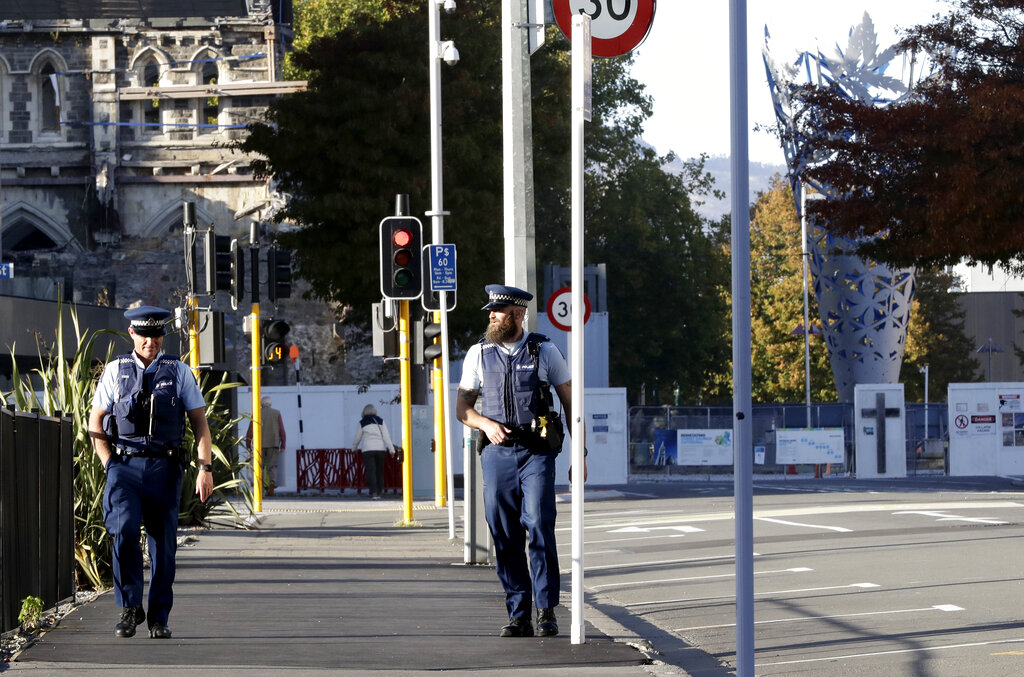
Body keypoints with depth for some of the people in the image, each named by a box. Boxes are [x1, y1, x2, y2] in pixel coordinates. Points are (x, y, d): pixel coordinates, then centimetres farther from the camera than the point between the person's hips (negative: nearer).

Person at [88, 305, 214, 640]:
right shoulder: (115, 370, 7)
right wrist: (111, 467, 0)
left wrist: (206, 468, -4)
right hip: (124, 465, -1)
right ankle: (130, 608, -7)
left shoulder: (178, 372, 7)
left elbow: (200, 423, 6)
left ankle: (159, 619, 12)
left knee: (164, 543, 2)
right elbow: (95, 424, 11)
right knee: (124, 531, -20)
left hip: (164, 470, 1)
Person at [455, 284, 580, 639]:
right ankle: (518, 615, 7)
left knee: (539, 526, -14)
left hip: (537, 452, -2)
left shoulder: (544, 351, 5)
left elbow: (570, 403, 9)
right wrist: (487, 424, -9)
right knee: (504, 536, 1)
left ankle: (546, 612, -8)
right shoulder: (479, 353, 10)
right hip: (497, 452, 3)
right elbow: (462, 407, 13)